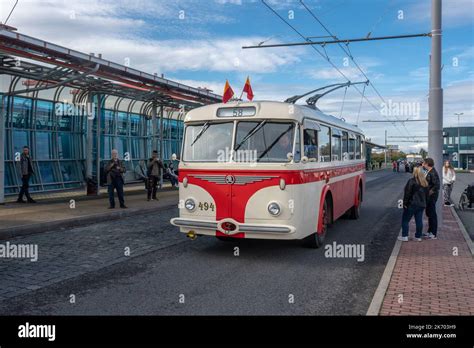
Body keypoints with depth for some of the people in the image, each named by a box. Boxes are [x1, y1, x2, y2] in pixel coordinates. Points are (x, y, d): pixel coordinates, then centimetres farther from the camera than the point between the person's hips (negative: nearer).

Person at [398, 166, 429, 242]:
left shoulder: (412, 181, -15)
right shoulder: (425, 182, 9)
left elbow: (407, 193, -15)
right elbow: (427, 194, 16)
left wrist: (405, 203, -9)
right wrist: (424, 203, 22)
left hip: (412, 204, -7)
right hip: (422, 204, 7)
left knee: (405, 220, 2)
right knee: (419, 221, 10)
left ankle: (404, 236, 1)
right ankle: (418, 237, 14)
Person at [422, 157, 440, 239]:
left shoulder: (433, 173, -21)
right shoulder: (428, 172, 9)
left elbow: (437, 186, -26)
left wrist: (429, 192, -20)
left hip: (432, 196, -10)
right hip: (428, 196, 10)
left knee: (432, 214, -2)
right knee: (429, 213, 18)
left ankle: (434, 234, 6)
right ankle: (430, 231, 29)